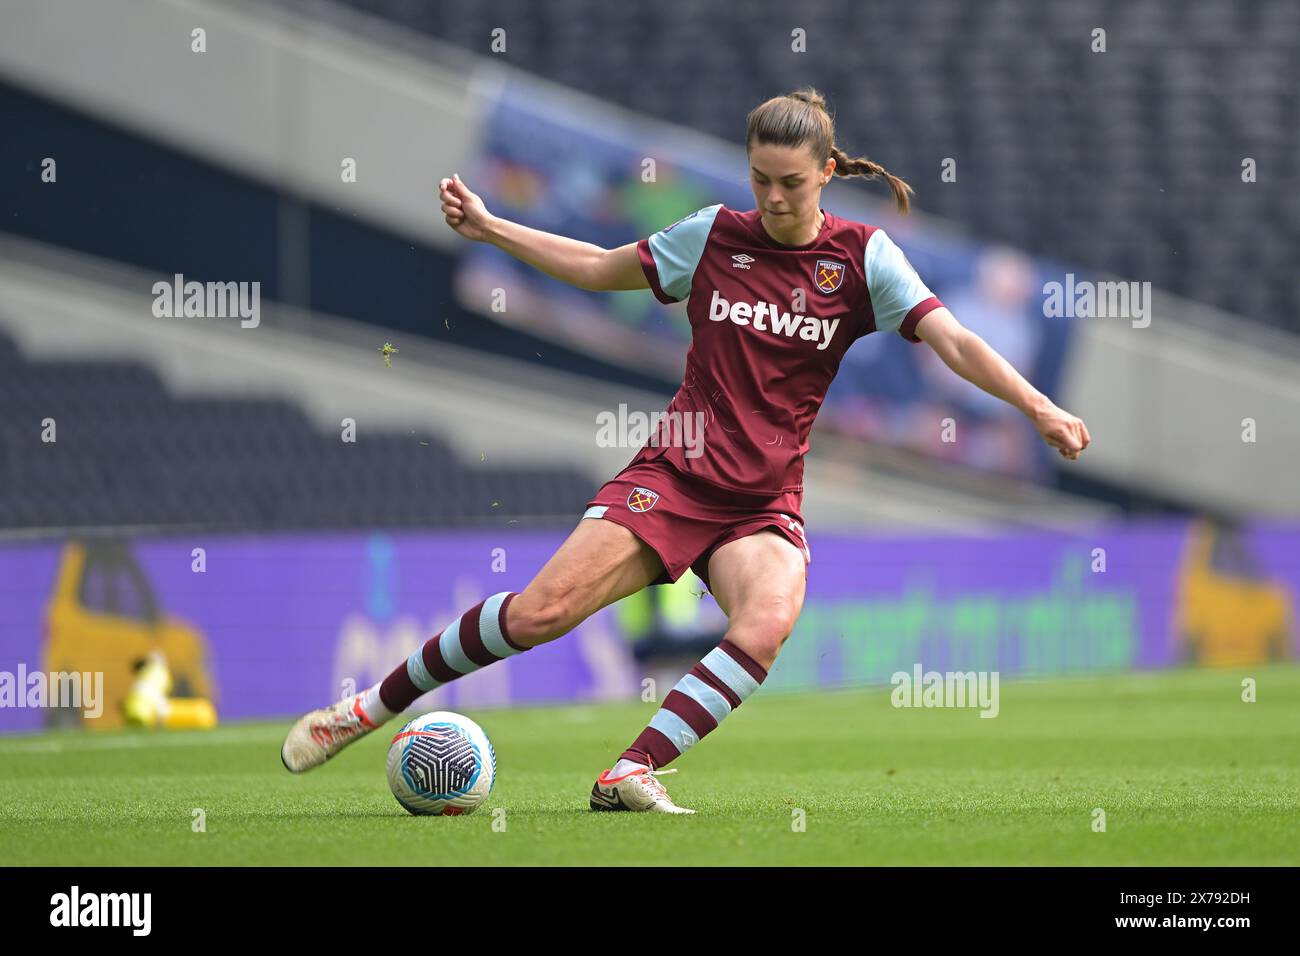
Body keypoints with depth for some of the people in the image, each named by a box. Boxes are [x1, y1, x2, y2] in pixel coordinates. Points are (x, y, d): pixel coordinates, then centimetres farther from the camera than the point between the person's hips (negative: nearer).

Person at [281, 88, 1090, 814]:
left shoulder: (862, 256, 0)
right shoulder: (713, 235, 4)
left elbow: (952, 341, -7)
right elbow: (601, 267, 17)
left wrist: (1038, 406, -20)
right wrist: (489, 228, 14)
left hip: (766, 502, 0)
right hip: (673, 475, 0)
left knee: (767, 626, -33)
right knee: (542, 611, -16)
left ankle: (633, 773, -32)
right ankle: (369, 709, -1)